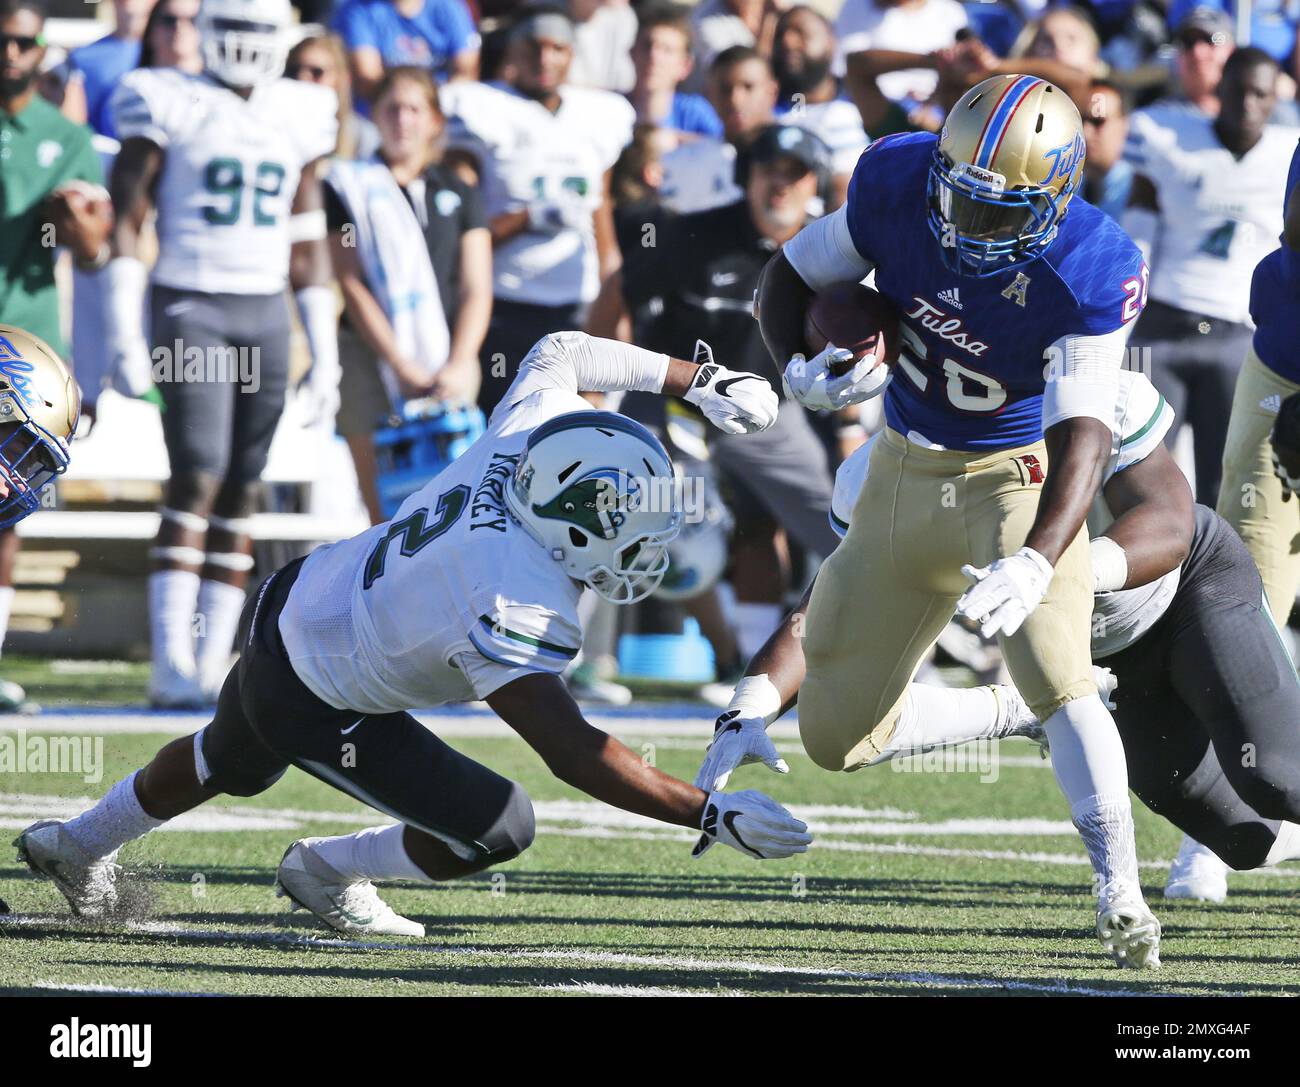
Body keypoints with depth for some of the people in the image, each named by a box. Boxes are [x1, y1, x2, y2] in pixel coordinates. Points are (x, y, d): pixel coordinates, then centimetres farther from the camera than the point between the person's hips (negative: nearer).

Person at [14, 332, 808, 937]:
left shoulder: (538, 427, -19)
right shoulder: (512, 604, -39)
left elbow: (561, 351, 4)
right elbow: (570, 750, -40)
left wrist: (698, 381, 6)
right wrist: (711, 815, -44)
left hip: (291, 602, 9)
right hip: (315, 704, -9)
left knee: (230, 765, 37)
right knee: (499, 830, -5)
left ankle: (80, 845, 62)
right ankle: (331, 874, 20)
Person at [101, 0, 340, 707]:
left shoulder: (299, 118, 11)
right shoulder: (168, 107, -4)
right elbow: (125, 220, -4)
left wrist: (324, 352, 14)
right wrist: (125, 336, -11)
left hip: (265, 315, 5)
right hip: (189, 309, -5)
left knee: (241, 494, 3)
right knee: (197, 482, -14)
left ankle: (211, 664, 6)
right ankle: (172, 668, -15)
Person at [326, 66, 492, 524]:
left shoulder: (459, 195, 14)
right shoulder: (350, 188, 7)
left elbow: (476, 289, 8)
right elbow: (350, 284, -1)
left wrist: (459, 365, -9)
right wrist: (401, 365, -10)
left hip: (446, 368, 2)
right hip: (372, 361, -1)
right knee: (385, 515, -4)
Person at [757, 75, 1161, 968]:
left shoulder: (1093, 273, -27)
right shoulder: (895, 184, -17)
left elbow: (1082, 432, -33)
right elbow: (792, 279, -1)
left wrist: (1037, 561, -47)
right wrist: (805, 371, -21)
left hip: (1017, 476, -4)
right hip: (904, 474, 4)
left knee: (1056, 680, -29)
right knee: (838, 742, 9)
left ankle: (1122, 896, -23)